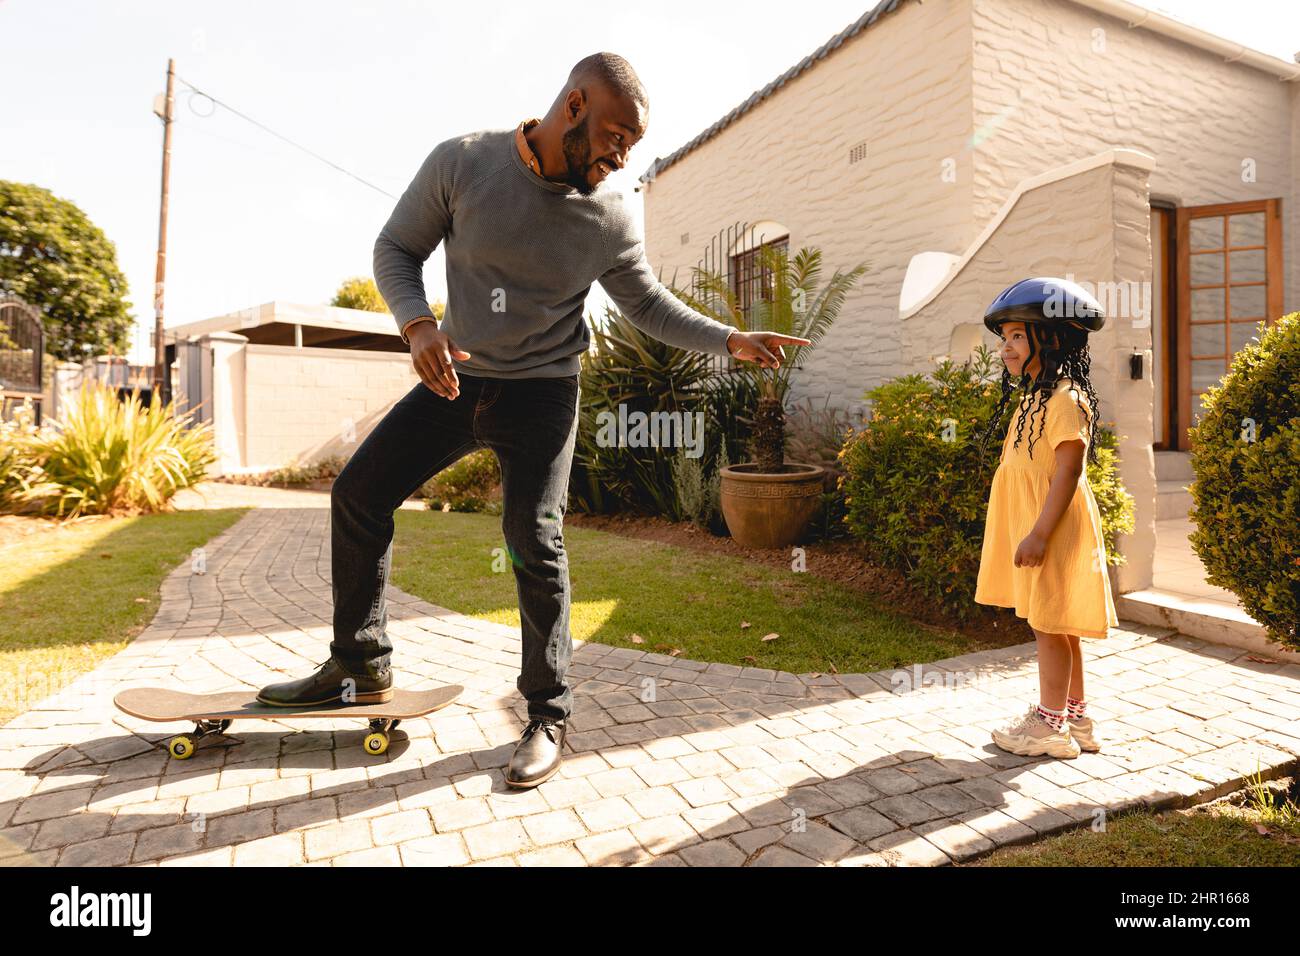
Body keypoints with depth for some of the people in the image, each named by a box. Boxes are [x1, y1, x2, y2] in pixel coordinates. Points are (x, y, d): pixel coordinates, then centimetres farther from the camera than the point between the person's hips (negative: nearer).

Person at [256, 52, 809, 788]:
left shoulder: (610, 218, -7)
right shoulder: (462, 162, -8)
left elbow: (650, 305, 6)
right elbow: (397, 248, 0)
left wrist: (730, 341, -6)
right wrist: (417, 324, -19)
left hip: (542, 392, -2)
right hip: (455, 377, 3)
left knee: (534, 541, -12)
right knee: (358, 495, 1)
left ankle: (550, 716, 4)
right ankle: (361, 667, 18)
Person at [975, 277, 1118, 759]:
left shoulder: (1065, 399, -16)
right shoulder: (1032, 397, 14)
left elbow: (1067, 471, -21)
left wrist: (1039, 534, -23)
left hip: (1053, 533, -10)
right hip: (1033, 531, 10)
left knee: (1050, 625, 0)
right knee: (1056, 626, 16)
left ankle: (1051, 725, 13)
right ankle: (1074, 715, 29)